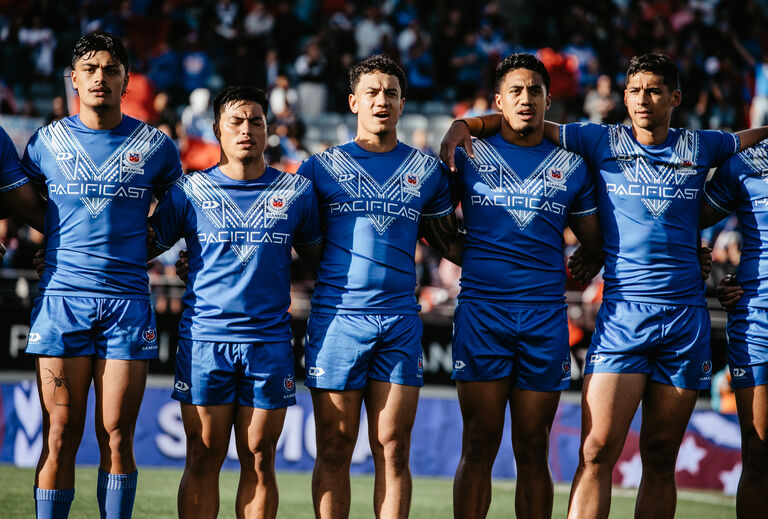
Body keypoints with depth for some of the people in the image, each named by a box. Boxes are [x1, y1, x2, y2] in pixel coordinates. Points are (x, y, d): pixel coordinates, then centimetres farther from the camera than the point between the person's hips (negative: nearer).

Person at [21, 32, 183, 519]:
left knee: (117, 438, -2)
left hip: (128, 301, 0)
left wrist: (138, 250, 9)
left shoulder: (155, 146, 7)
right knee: (60, 438, -2)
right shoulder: (48, 141, 9)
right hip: (61, 296, 0)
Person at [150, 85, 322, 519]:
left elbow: (316, 256, 20)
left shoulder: (296, 192, 7)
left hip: (269, 340, 1)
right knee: (204, 459, 0)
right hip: (203, 337, -1)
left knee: (259, 460, 2)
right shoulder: (190, 191, 5)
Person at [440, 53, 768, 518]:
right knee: (597, 452, -13)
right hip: (622, 310, -1)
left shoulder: (699, 147, 11)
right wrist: (464, 125, 0)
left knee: (661, 460, 5)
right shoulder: (602, 142, 8)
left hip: (686, 314, 2)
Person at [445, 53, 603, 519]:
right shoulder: (469, 155, 8)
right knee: (479, 447, -4)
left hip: (545, 316, 1)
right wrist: (471, 258, 7)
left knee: (534, 450, 2)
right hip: (482, 310, -1)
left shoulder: (571, 167, 12)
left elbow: (598, 246, 18)